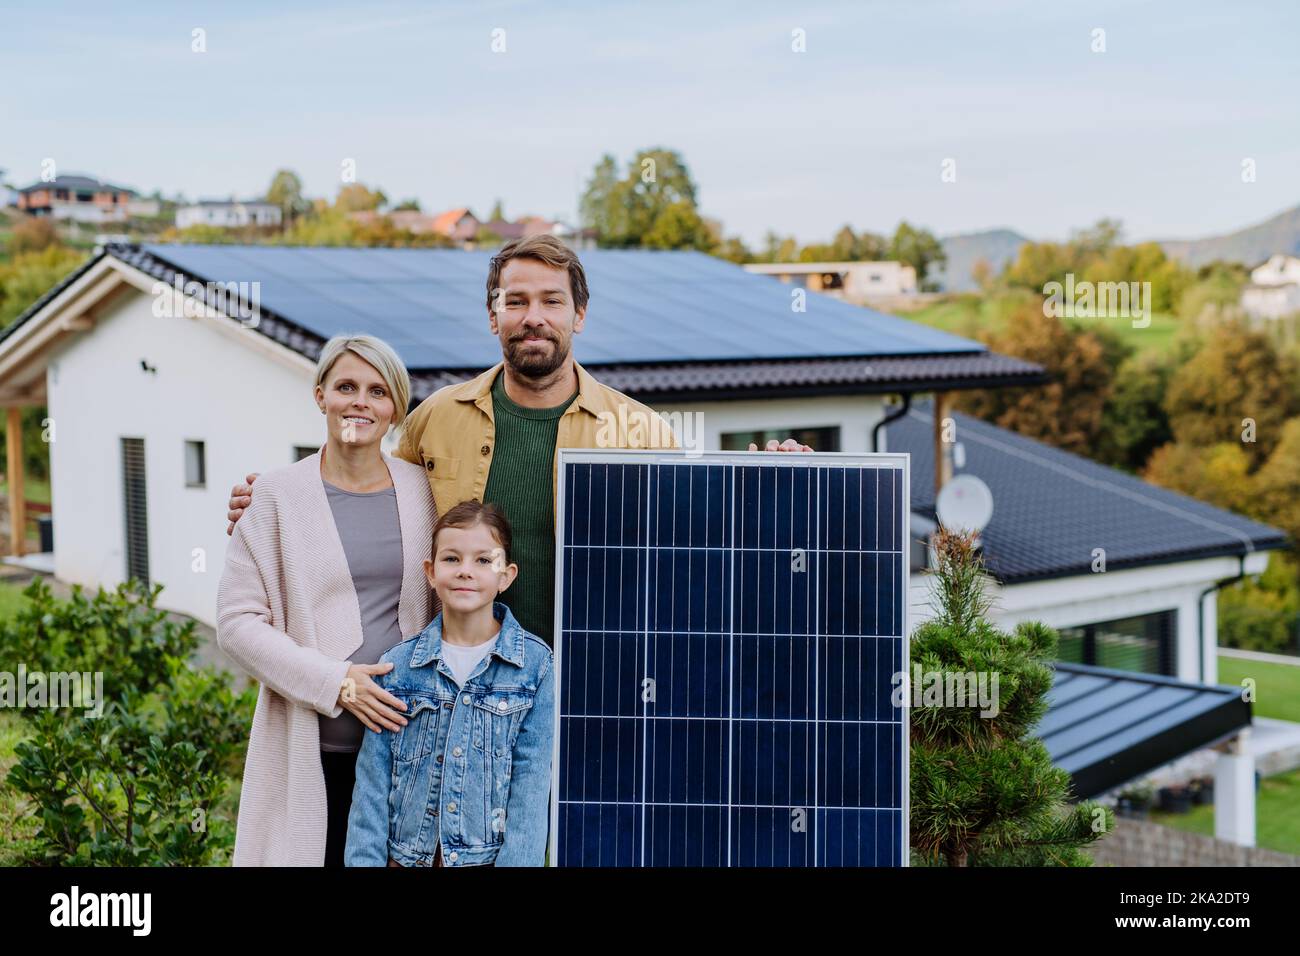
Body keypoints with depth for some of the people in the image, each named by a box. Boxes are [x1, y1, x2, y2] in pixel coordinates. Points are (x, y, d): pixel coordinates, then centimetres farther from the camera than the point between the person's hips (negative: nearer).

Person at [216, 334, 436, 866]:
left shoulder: (421, 490, 7)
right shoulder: (278, 496, -1)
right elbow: (237, 621, -4)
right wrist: (334, 682, -14)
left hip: (404, 736, 3)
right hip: (309, 746, -2)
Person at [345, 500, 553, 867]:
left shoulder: (536, 664, -5)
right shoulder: (397, 666, 1)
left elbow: (531, 783, -9)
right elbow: (372, 784, 1)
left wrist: (516, 862, -16)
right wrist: (365, 860, -7)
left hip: (493, 856, -2)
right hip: (409, 857, 2)